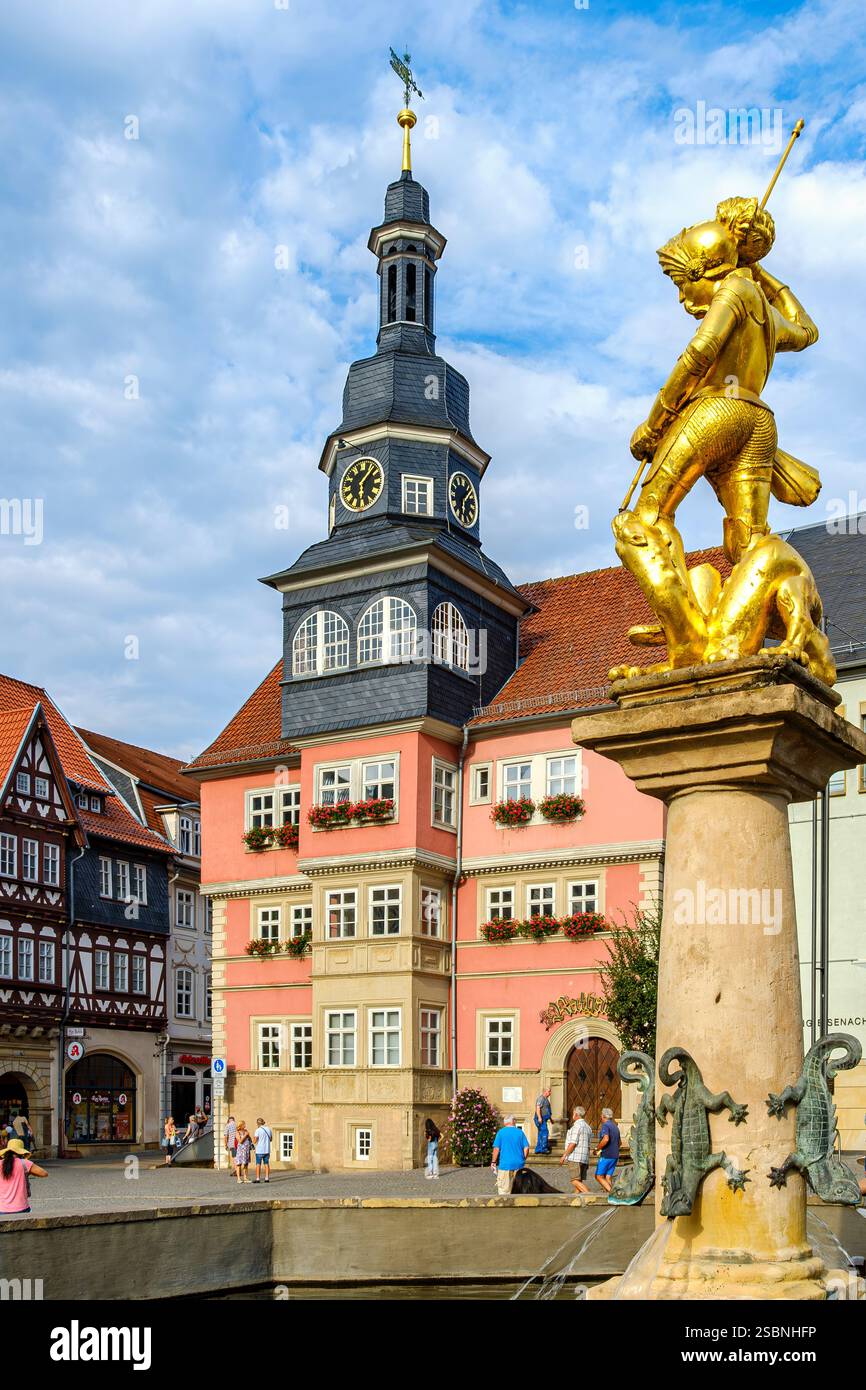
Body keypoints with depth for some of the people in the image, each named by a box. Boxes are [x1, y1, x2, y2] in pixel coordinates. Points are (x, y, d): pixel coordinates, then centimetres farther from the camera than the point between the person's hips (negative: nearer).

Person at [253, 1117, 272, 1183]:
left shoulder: (258, 1130, -10)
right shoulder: (269, 1129, 6)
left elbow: (255, 1141, -10)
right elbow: (271, 1139, 16)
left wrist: (254, 1137, 10)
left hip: (259, 1150, -4)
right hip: (267, 1150, 5)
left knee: (258, 1164, 2)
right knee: (266, 1164, 10)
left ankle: (257, 1178, 0)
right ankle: (267, 1178, 7)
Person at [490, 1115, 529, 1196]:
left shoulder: (501, 1132, -2)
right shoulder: (520, 1132, 4)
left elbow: (496, 1149, -7)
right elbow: (526, 1148, 2)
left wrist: (493, 1162, 2)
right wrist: (523, 1160, 15)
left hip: (505, 1164, -3)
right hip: (518, 1165, 3)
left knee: (504, 1190, 2)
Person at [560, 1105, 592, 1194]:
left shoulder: (577, 1126, -11)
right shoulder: (587, 1127, 17)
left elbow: (573, 1143, -17)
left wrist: (564, 1156, -13)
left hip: (576, 1158, -9)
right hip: (584, 1158, 9)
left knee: (575, 1181, -12)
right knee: (580, 1181, 7)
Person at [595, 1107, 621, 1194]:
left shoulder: (605, 1125, -11)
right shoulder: (615, 1126, 16)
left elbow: (606, 1139, -26)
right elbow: (619, 1142, 25)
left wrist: (597, 1149, -15)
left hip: (606, 1155, -8)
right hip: (615, 1156, 8)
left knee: (599, 1176, -2)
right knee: (608, 1178, 8)